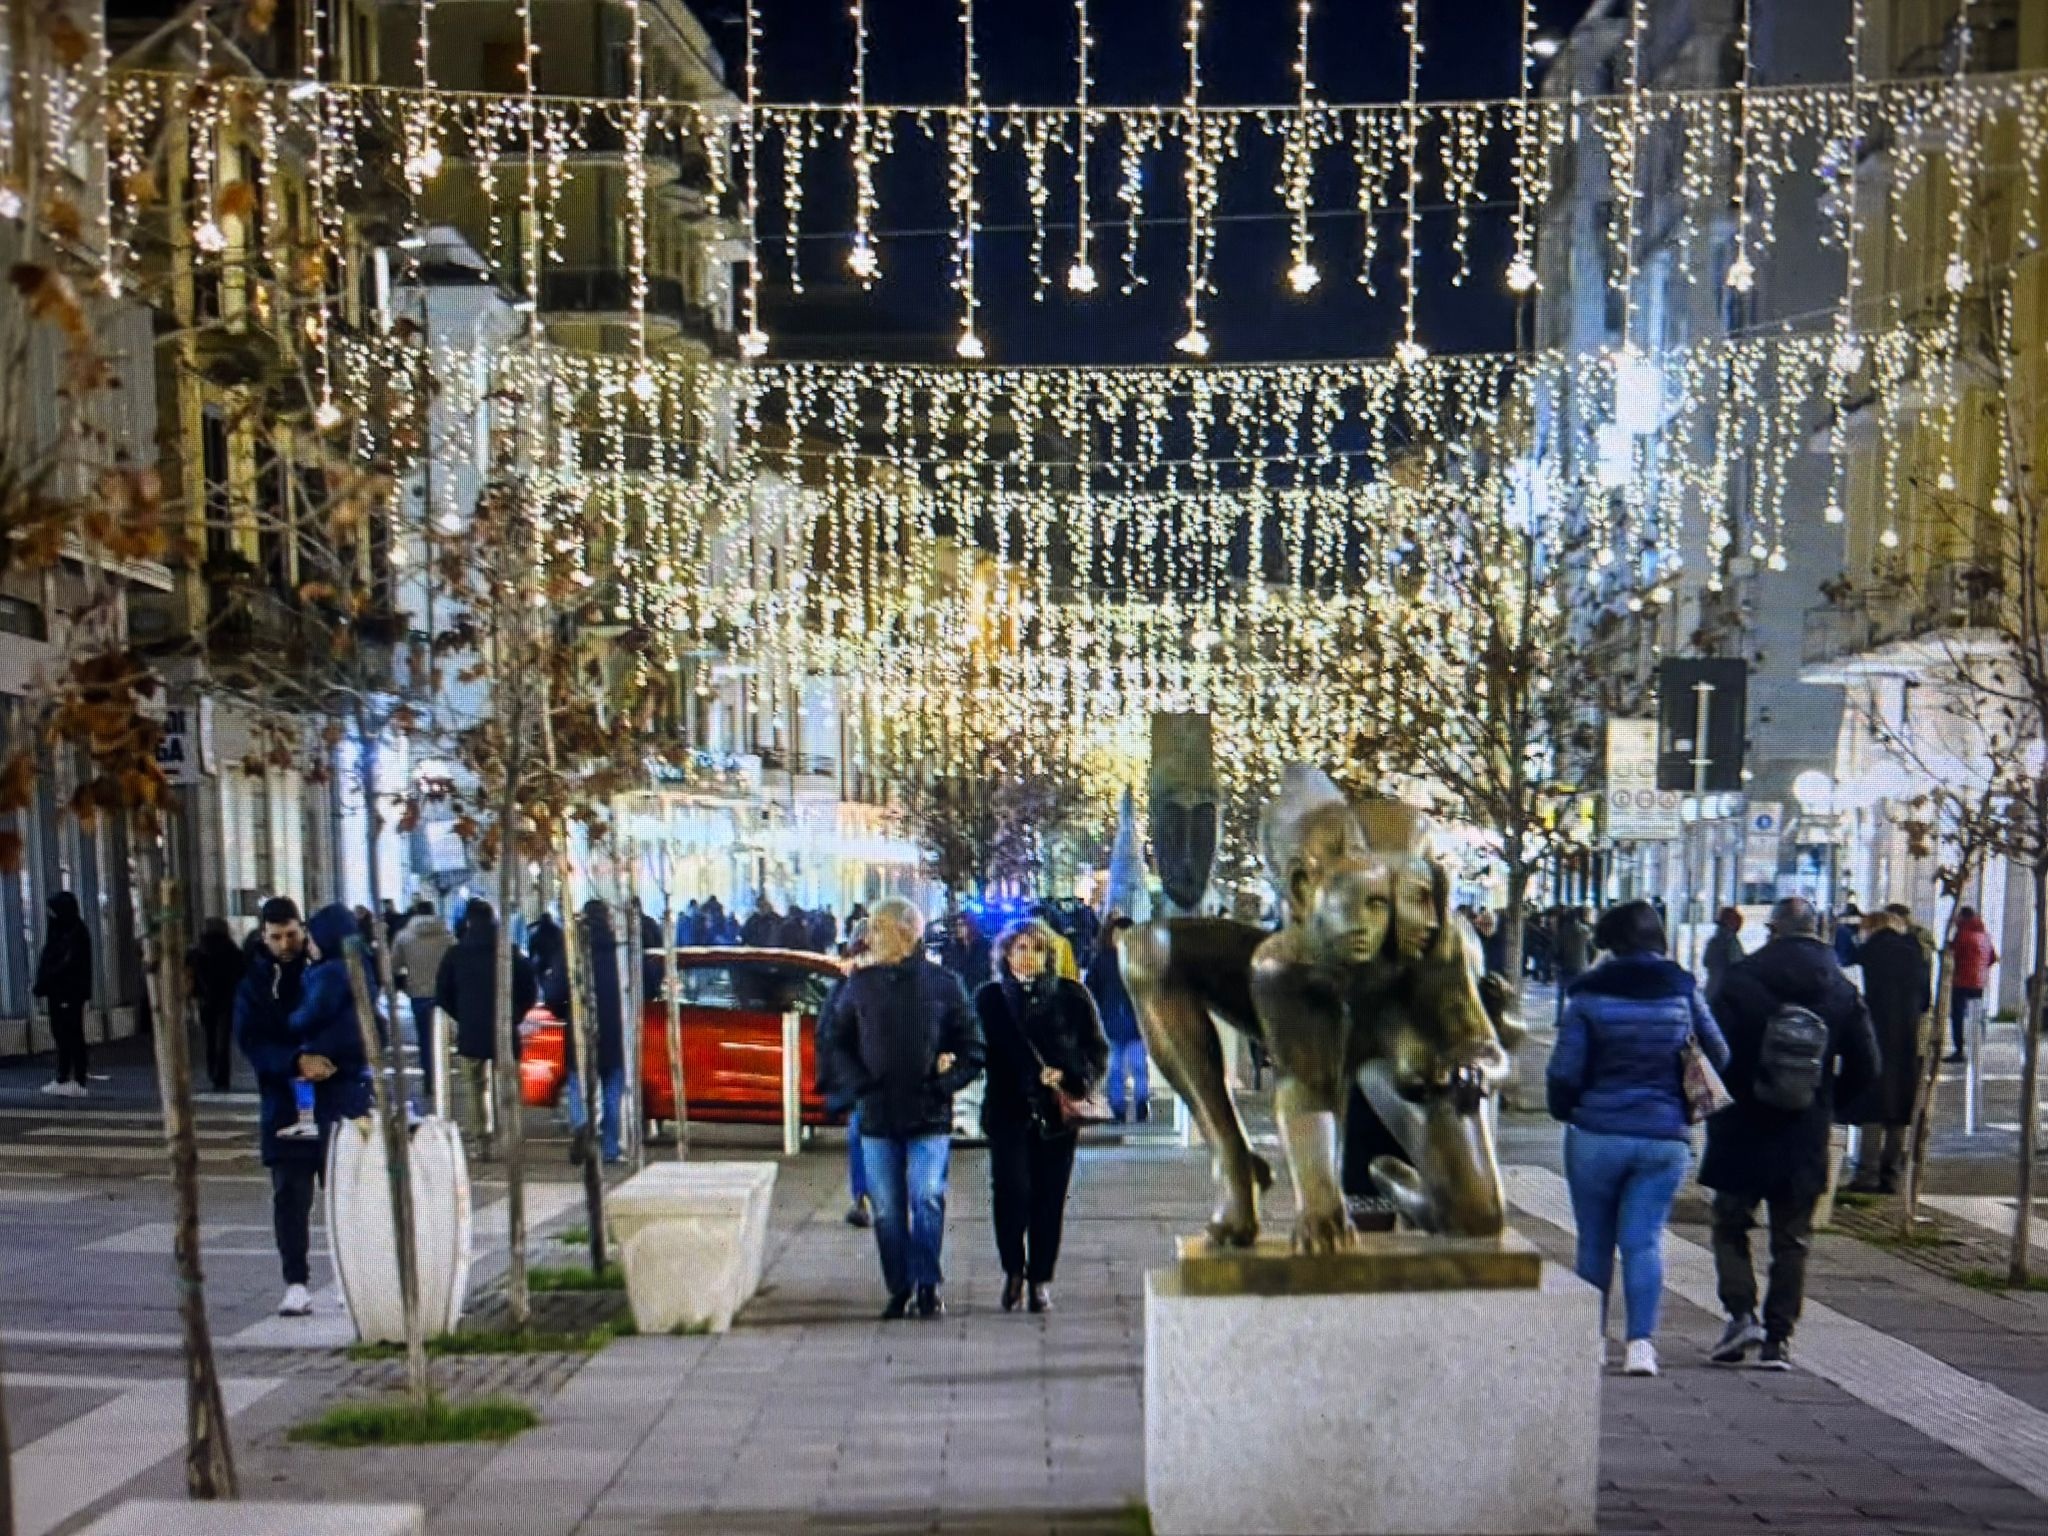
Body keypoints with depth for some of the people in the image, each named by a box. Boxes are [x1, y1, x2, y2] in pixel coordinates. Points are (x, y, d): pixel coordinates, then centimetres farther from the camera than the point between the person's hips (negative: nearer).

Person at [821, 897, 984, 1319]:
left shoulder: (942, 984, 0)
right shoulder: (860, 984, 6)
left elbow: (971, 1048, 5)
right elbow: (834, 1040, 14)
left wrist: (944, 1083, -9)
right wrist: (857, 1084, 0)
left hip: (929, 1115, -2)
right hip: (877, 1116, 3)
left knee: (927, 1198, -10)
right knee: (887, 1209, 5)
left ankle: (928, 1284, 2)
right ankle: (899, 1289, 16)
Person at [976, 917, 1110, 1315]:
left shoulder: (1071, 995, 6)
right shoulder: (989, 998, 7)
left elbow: (1097, 1048, 6)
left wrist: (1074, 1081, -11)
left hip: (1057, 1112, 1)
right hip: (1008, 1111, 0)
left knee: (1049, 1197, 3)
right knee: (1010, 1190, -11)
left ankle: (1040, 1279, 16)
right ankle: (1013, 1271, 11)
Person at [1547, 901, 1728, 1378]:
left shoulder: (1589, 994, -6)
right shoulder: (1684, 990, 2)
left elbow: (1564, 1071, -6)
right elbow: (1718, 1056, 8)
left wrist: (1565, 1111, 12)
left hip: (1597, 1133, -1)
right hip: (1665, 1137, 2)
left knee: (1595, 1240, 11)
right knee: (1644, 1239, 3)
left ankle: (1592, 1338, 19)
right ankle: (1641, 1340, -10)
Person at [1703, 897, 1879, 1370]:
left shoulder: (1742, 978, -9)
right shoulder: (1842, 990, 2)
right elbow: (1865, 1065, 3)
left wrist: (1722, 1099, 3)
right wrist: (1825, 1104, 16)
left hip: (1741, 1130, -2)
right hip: (1805, 1137, 3)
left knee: (1730, 1226, 12)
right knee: (1792, 1239, 10)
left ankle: (1741, 1313, -4)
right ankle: (1778, 1339, 9)